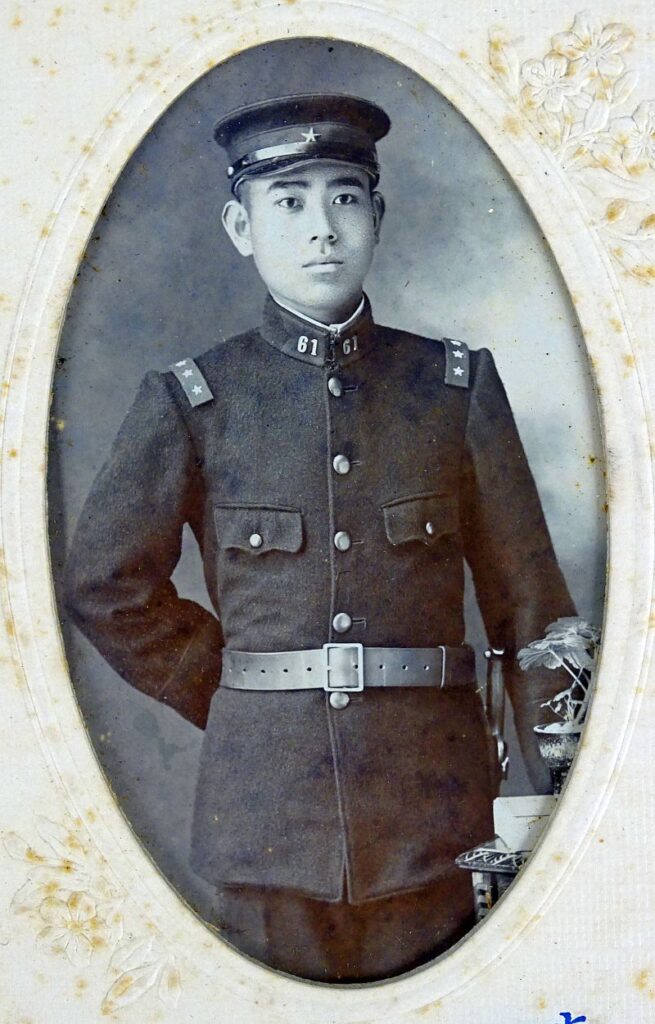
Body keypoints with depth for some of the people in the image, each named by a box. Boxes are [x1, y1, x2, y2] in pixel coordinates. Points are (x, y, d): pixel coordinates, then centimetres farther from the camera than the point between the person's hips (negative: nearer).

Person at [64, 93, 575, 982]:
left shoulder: (457, 386, 3)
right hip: (267, 805, 0)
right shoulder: (193, 400, 1)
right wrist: (230, 696, 5)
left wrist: (565, 795, -3)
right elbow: (107, 585, 7)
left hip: (433, 806, 1)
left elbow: (530, 601, 2)